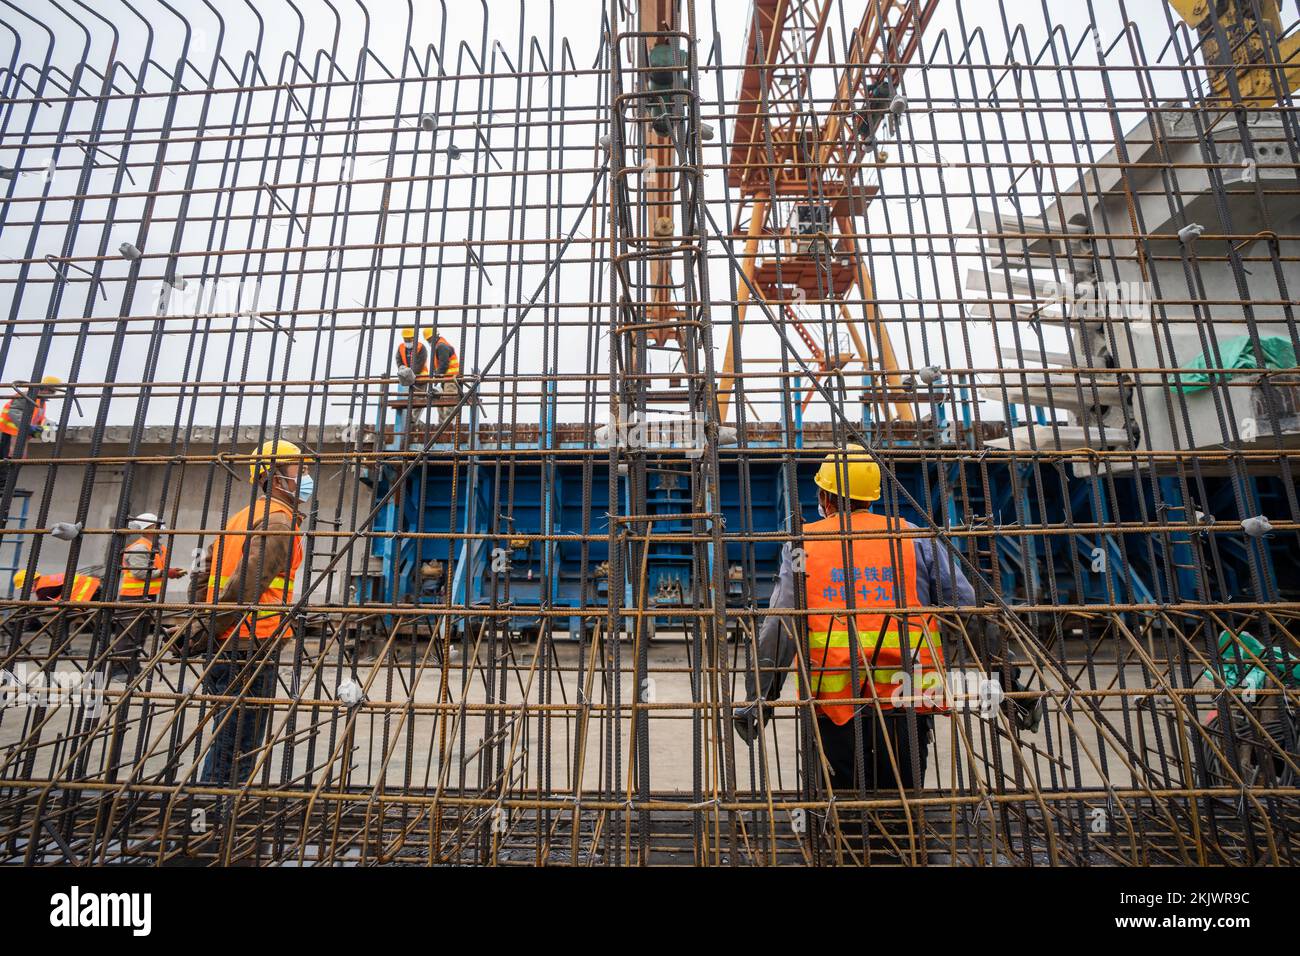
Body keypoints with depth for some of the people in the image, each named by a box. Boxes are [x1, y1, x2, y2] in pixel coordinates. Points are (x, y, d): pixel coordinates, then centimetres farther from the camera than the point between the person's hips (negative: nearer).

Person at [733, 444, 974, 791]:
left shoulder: (803, 543, 1)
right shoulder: (913, 537, 7)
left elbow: (781, 624, -5)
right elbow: (963, 604, 6)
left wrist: (759, 695, -3)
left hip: (834, 706, -2)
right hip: (907, 706, 2)